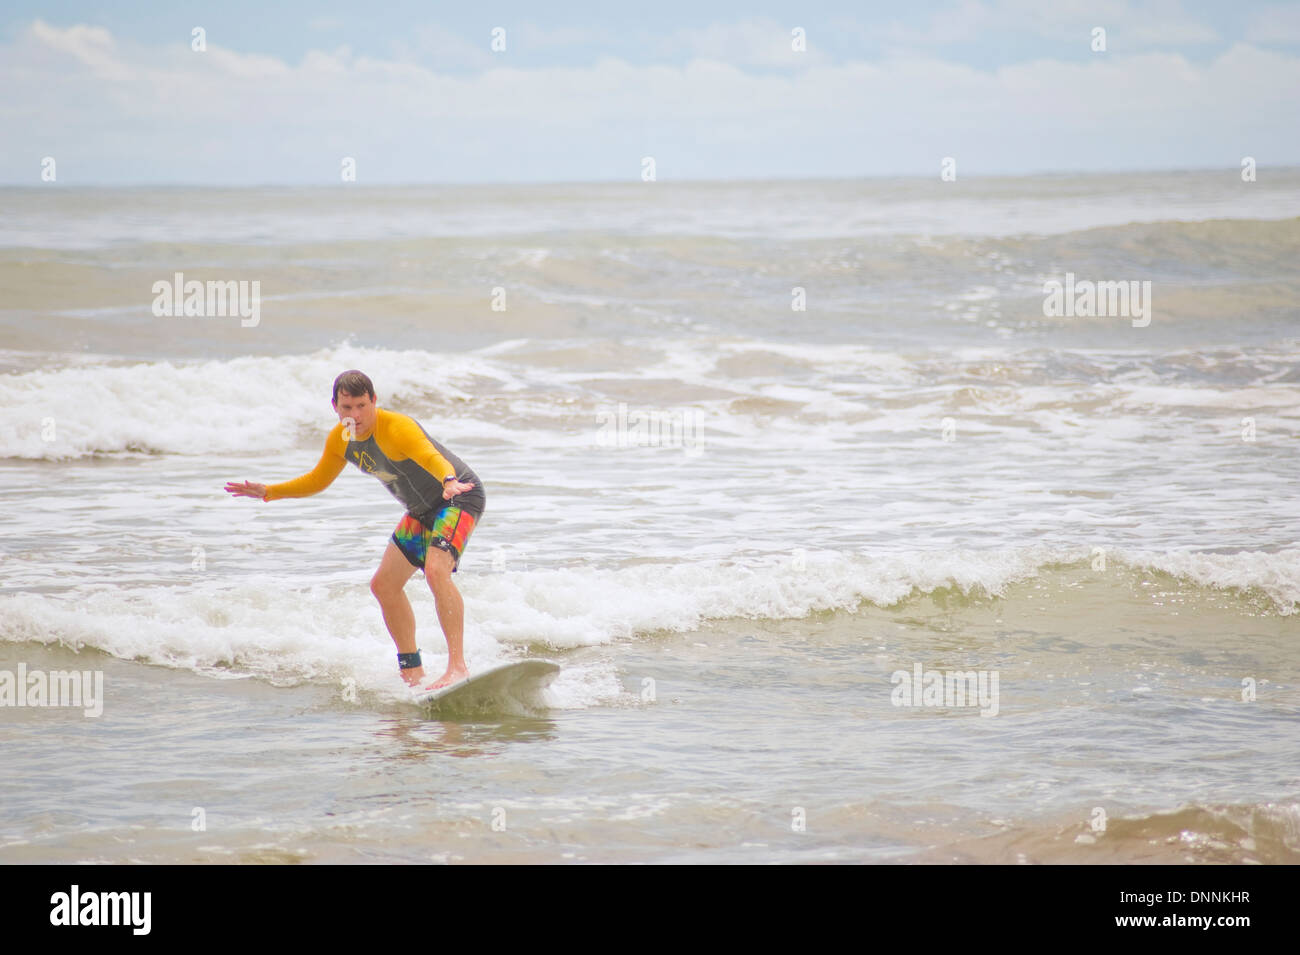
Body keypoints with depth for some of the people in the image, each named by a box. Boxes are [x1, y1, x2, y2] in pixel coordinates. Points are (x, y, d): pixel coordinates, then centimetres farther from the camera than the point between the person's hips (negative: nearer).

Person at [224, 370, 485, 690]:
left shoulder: (397, 428, -30)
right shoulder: (340, 440, -4)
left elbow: (432, 457, -48)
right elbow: (318, 480, 14)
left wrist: (449, 482, -70)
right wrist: (268, 492, 5)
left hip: (460, 496, -9)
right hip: (422, 510, 9)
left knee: (436, 570, -31)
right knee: (384, 584, 8)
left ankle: (458, 667, -34)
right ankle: (412, 673, 19)